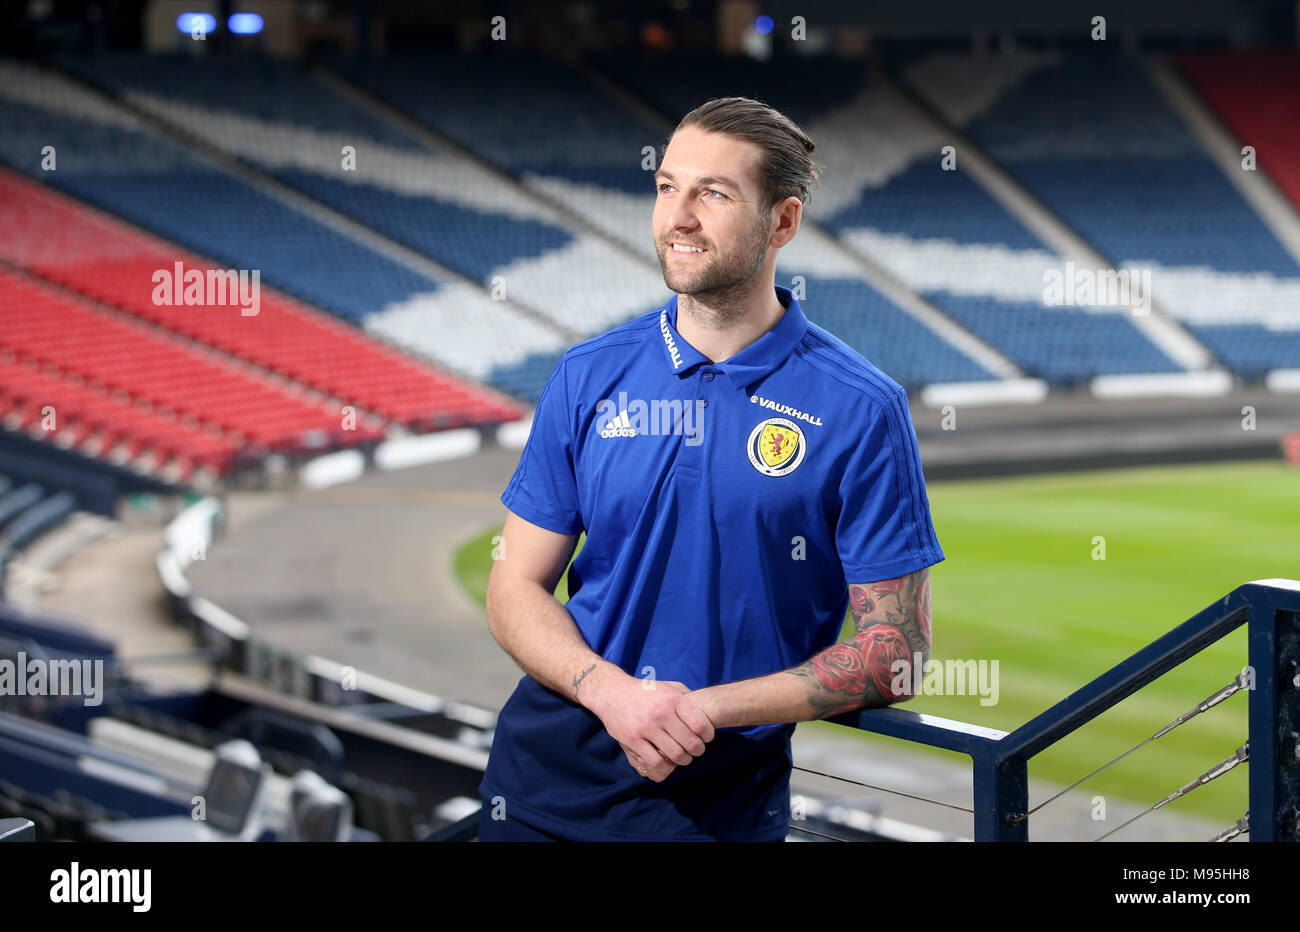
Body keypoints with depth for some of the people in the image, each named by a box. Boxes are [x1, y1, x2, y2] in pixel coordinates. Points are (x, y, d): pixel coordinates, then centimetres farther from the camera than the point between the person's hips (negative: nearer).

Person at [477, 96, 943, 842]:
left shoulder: (863, 410, -8)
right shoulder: (589, 377, 1)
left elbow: (895, 650, -8)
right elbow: (517, 588, 2)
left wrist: (710, 708, -18)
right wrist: (610, 691, -17)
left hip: (721, 800, -3)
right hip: (547, 775, 3)